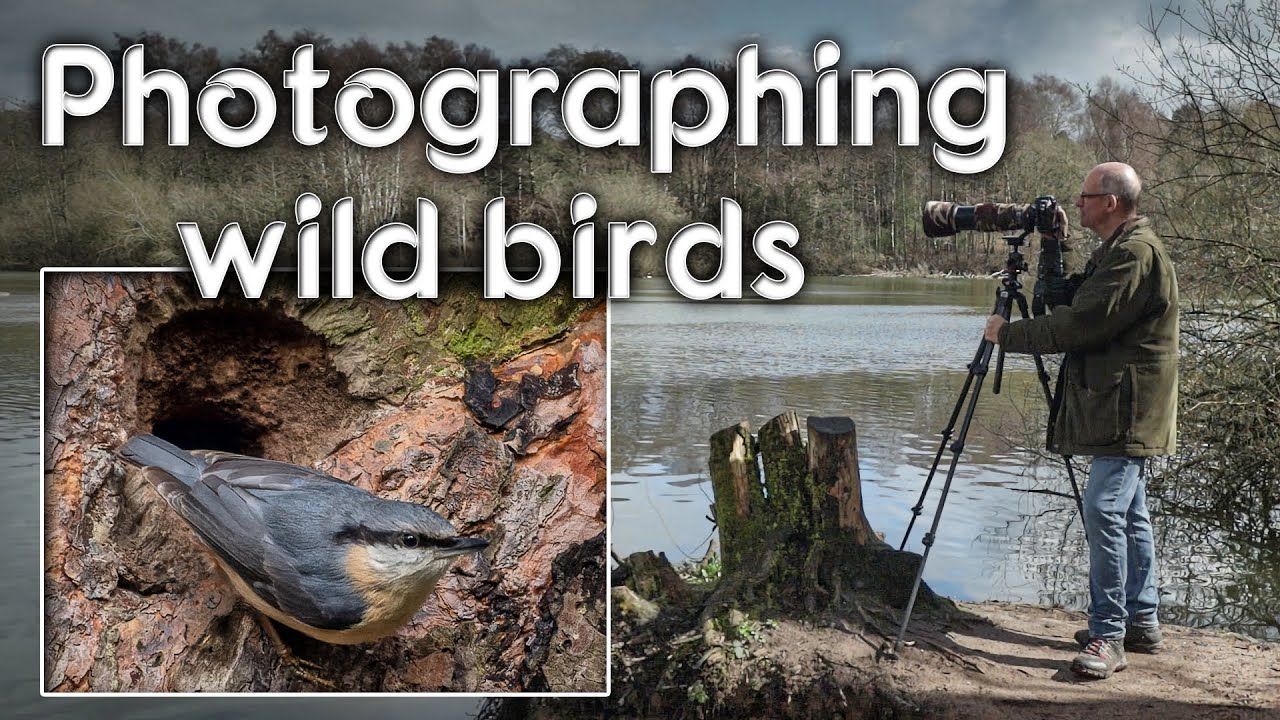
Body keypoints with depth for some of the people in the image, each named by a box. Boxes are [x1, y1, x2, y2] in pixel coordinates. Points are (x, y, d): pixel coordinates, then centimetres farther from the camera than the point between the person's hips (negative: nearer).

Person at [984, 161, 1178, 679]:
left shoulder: (1136, 253, -17)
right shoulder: (1120, 250, 17)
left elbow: (1080, 325, -21)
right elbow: (1082, 313, 22)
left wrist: (1007, 334, -11)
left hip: (1128, 409, -11)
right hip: (1119, 407, 11)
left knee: (1104, 510, -14)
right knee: (1129, 512, 15)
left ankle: (1108, 636, -12)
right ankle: (1141, 622, 24)